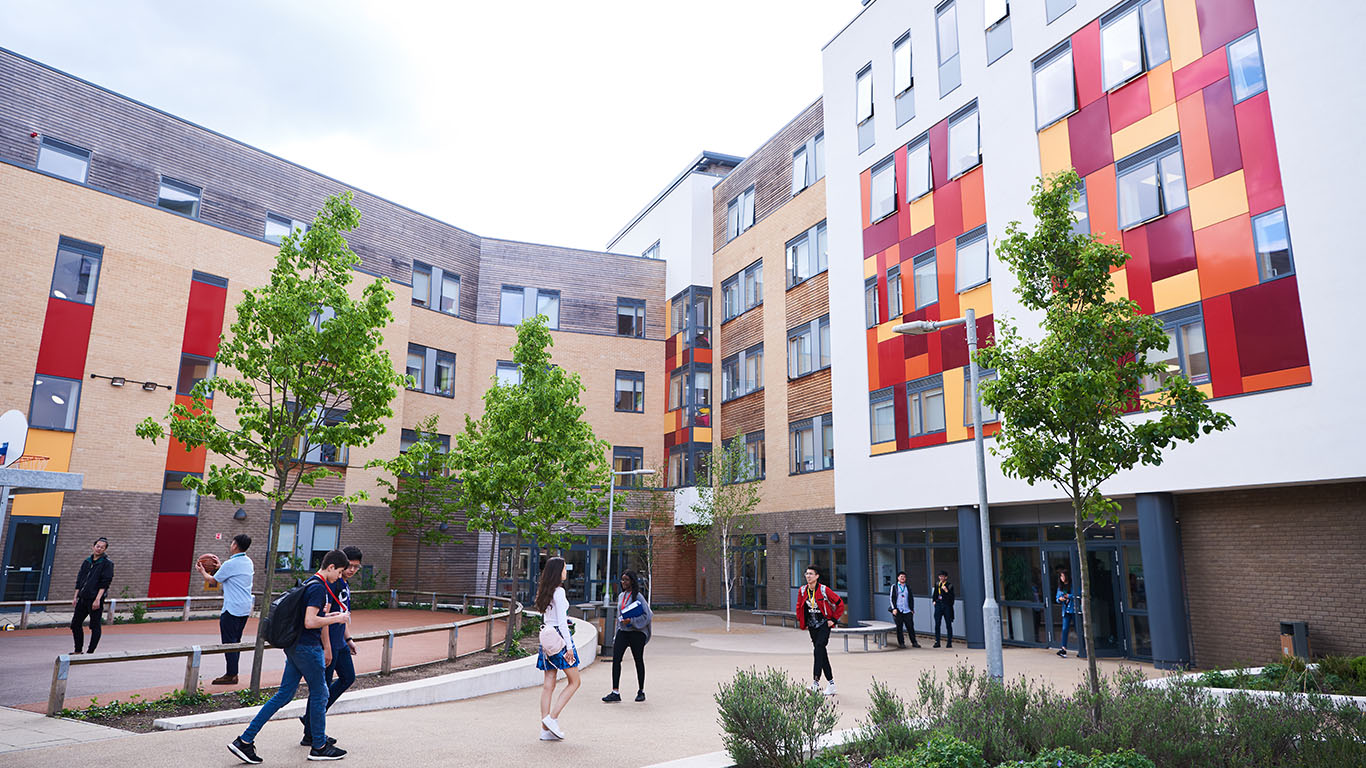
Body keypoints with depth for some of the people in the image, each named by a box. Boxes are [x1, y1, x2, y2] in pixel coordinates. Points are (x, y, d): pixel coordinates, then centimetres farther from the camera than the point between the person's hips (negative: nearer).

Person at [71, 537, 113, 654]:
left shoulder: (107, 563, -6)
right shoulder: (87, 561, 13)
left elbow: (105, 583, -12)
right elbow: (79, 580, 17)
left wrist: (97, 599, -19)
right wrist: (75, 597, 12)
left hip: (95, 599, -7)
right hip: (83, 598, 7)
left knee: (95, 627, 0)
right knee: (75, 624, 11)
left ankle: (90, 652, 7)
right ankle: (78, 651, 23)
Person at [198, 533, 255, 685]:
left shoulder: (230, 564, -15)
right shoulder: (249, 562, 10)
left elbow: (212, 580, 0)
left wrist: (202, 571, 18)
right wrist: (219, 567, 31)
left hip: (232, 610, -8)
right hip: (245, 609, 8)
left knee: (229, 642, -2)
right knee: (236, 641, 14)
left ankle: (231, 675, 0)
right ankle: (233, 673, 17)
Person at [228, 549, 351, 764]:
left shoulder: (310, 583, 13)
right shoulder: (319, 587, -18)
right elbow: (310, 622, -24)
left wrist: (326, 615, 16)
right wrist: (336, 619, -14)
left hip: (295, 646, 9)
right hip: (307, 647, -9)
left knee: (284, 694, 12)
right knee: (319, 694, 4)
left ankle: (244, 741, 12)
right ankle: (319, 747, 16)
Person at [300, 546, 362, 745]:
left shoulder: (345, 584, 12)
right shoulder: (332, 583, -19)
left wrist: (348, 639, 20)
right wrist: (327, 648, -23)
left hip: (339, 643, 10)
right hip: (328, 642, -10)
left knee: (348, 677, 18)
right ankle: (310, 735, 12)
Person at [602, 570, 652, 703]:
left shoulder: (638, 596, -9)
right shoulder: (621, 596, 12)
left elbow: (647, 616, -13)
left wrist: (631, 621, -20)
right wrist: (617, 633, 19)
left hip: (636, 632, -6)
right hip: (622, 632, 6)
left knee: (638, 661, 5)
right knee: (616, 659, -6)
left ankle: (641, 691, 19)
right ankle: (615, 692, -3)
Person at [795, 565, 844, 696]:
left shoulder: (824, 590, -13)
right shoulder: (803, 591, 1)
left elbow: (840, 604, -5)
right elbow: (799, 607, 18)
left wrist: (833, 619, -6)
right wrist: (801, 622, 13)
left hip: (824, 624, -5)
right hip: (812, 626, 5)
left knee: (818, 649, -20)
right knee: (821, 653, 8)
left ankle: (816, 681, -22)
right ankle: (831, 683, 17)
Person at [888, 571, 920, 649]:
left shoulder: (908, 587, 14)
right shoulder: (894, 586, 6)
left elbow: (911, 598, 17)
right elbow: (892, 598, 3)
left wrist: (912, 609, 11)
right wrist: (894, 609, -6)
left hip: (907, 611, 2)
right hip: (898, 611, -2)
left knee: (910, 627, -1)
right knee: (899, 628, 1)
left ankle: (914, 642, 7)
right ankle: (901, 643, 9)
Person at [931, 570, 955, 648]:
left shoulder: (949, 585, 0)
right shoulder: (937, 585, 13)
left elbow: (951, 597, -6)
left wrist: (946, 591, -18)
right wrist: (934, 601, 11)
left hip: (947, 606, -3)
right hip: (938, 605, 3)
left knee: (948, 624, 1)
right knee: (937, 624, -1)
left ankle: (950, 642, 8)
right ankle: (937, 642, 4)